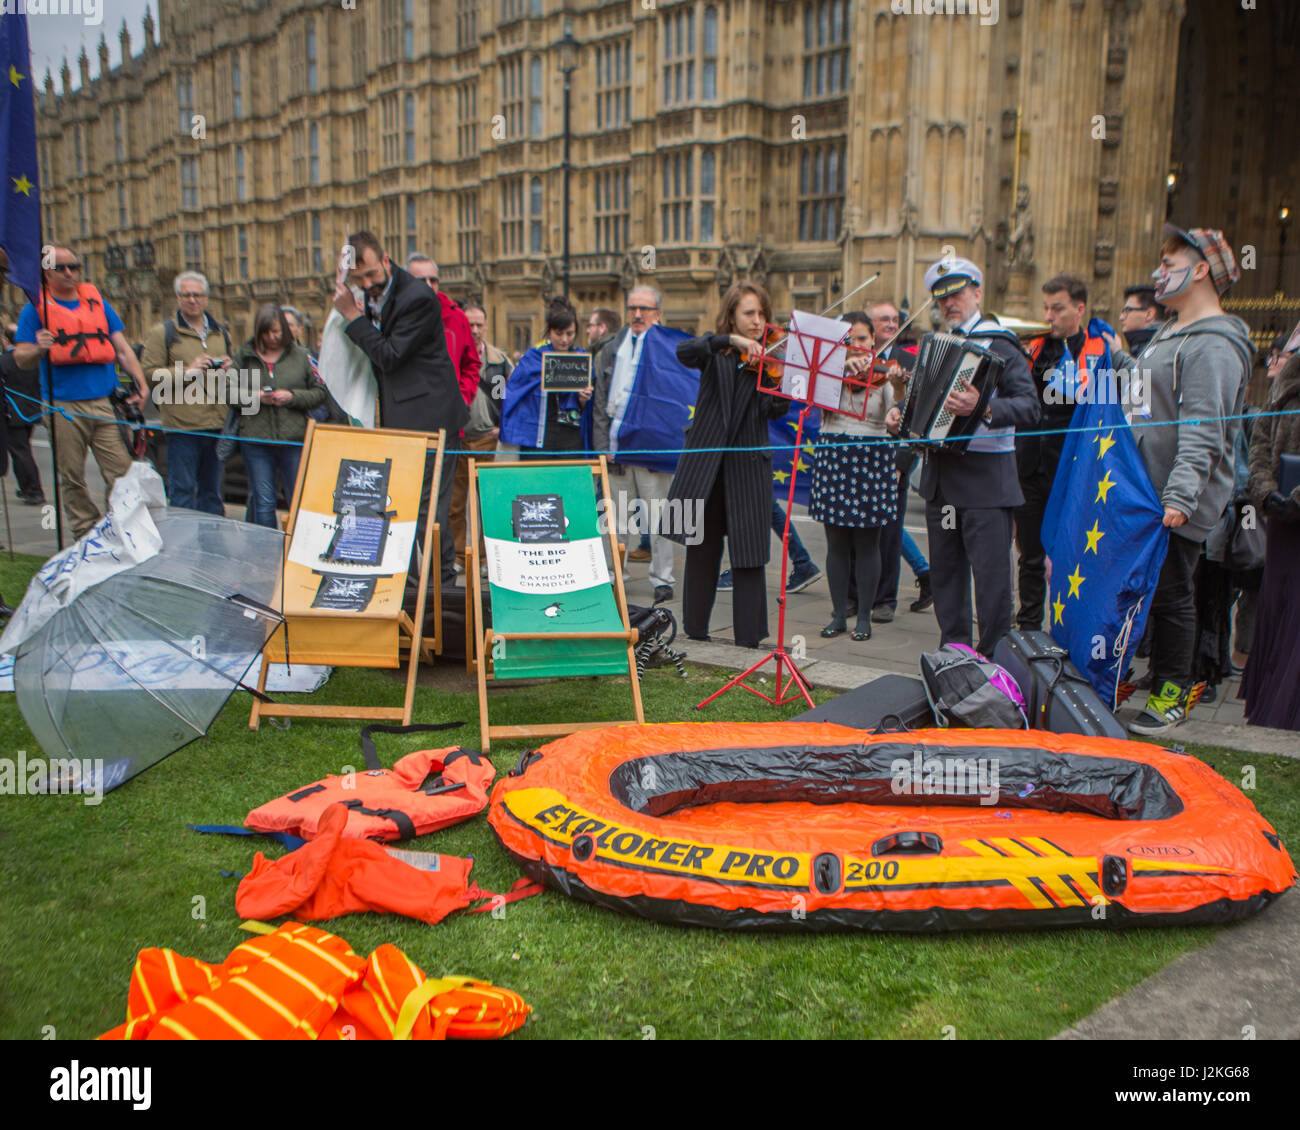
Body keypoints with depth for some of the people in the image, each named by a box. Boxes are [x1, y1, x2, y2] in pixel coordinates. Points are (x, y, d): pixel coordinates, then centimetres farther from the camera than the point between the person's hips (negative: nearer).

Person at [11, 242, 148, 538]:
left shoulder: (98, 303, 15)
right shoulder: (36, 309, 6)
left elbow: (122, 348, 15)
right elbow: (21, 359, 3)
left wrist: (140, 381, 1)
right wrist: (38, 349, -20)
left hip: (105, 403, 2)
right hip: (64, 407, -2)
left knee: (121, 472, -5)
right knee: (71, 477, 3)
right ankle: (86, 534, 14)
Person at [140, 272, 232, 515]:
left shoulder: (220, 332, 17)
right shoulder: (163, 332, 0)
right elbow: (149, 373, -7)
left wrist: (227, 368, 5)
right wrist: (186, 372, -16)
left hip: (217, 423, 5)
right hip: (182, 423, -5)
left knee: (211, 489, 13)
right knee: (182, 492, -4)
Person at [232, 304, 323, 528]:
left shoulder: (300, 355, 5)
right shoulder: (244, 357, 7)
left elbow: (319, 392, 5)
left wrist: (293, 397, -11)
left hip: (294, 441, -1)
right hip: (256, 442, 1)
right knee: (263, 503, 6)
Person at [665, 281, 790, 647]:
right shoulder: (715, 352, 5)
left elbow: (772, 411, -11)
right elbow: (684, 352, -17)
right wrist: (731, 340, -28)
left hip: (747, 465, -1)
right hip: (705, 463, 1)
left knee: (748, 555, -3)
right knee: (702, 549, 11)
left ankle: (749, 638, 4)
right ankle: (696, 630, 23)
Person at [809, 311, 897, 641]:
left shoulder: (883, 375, 1)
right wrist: (843, 365, -25)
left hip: (872, 460, -1)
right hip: (833, 458, 2)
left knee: (867, 544, 3)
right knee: (836, 543, 6)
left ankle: (864, 617, 13)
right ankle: (839, 614, 16)